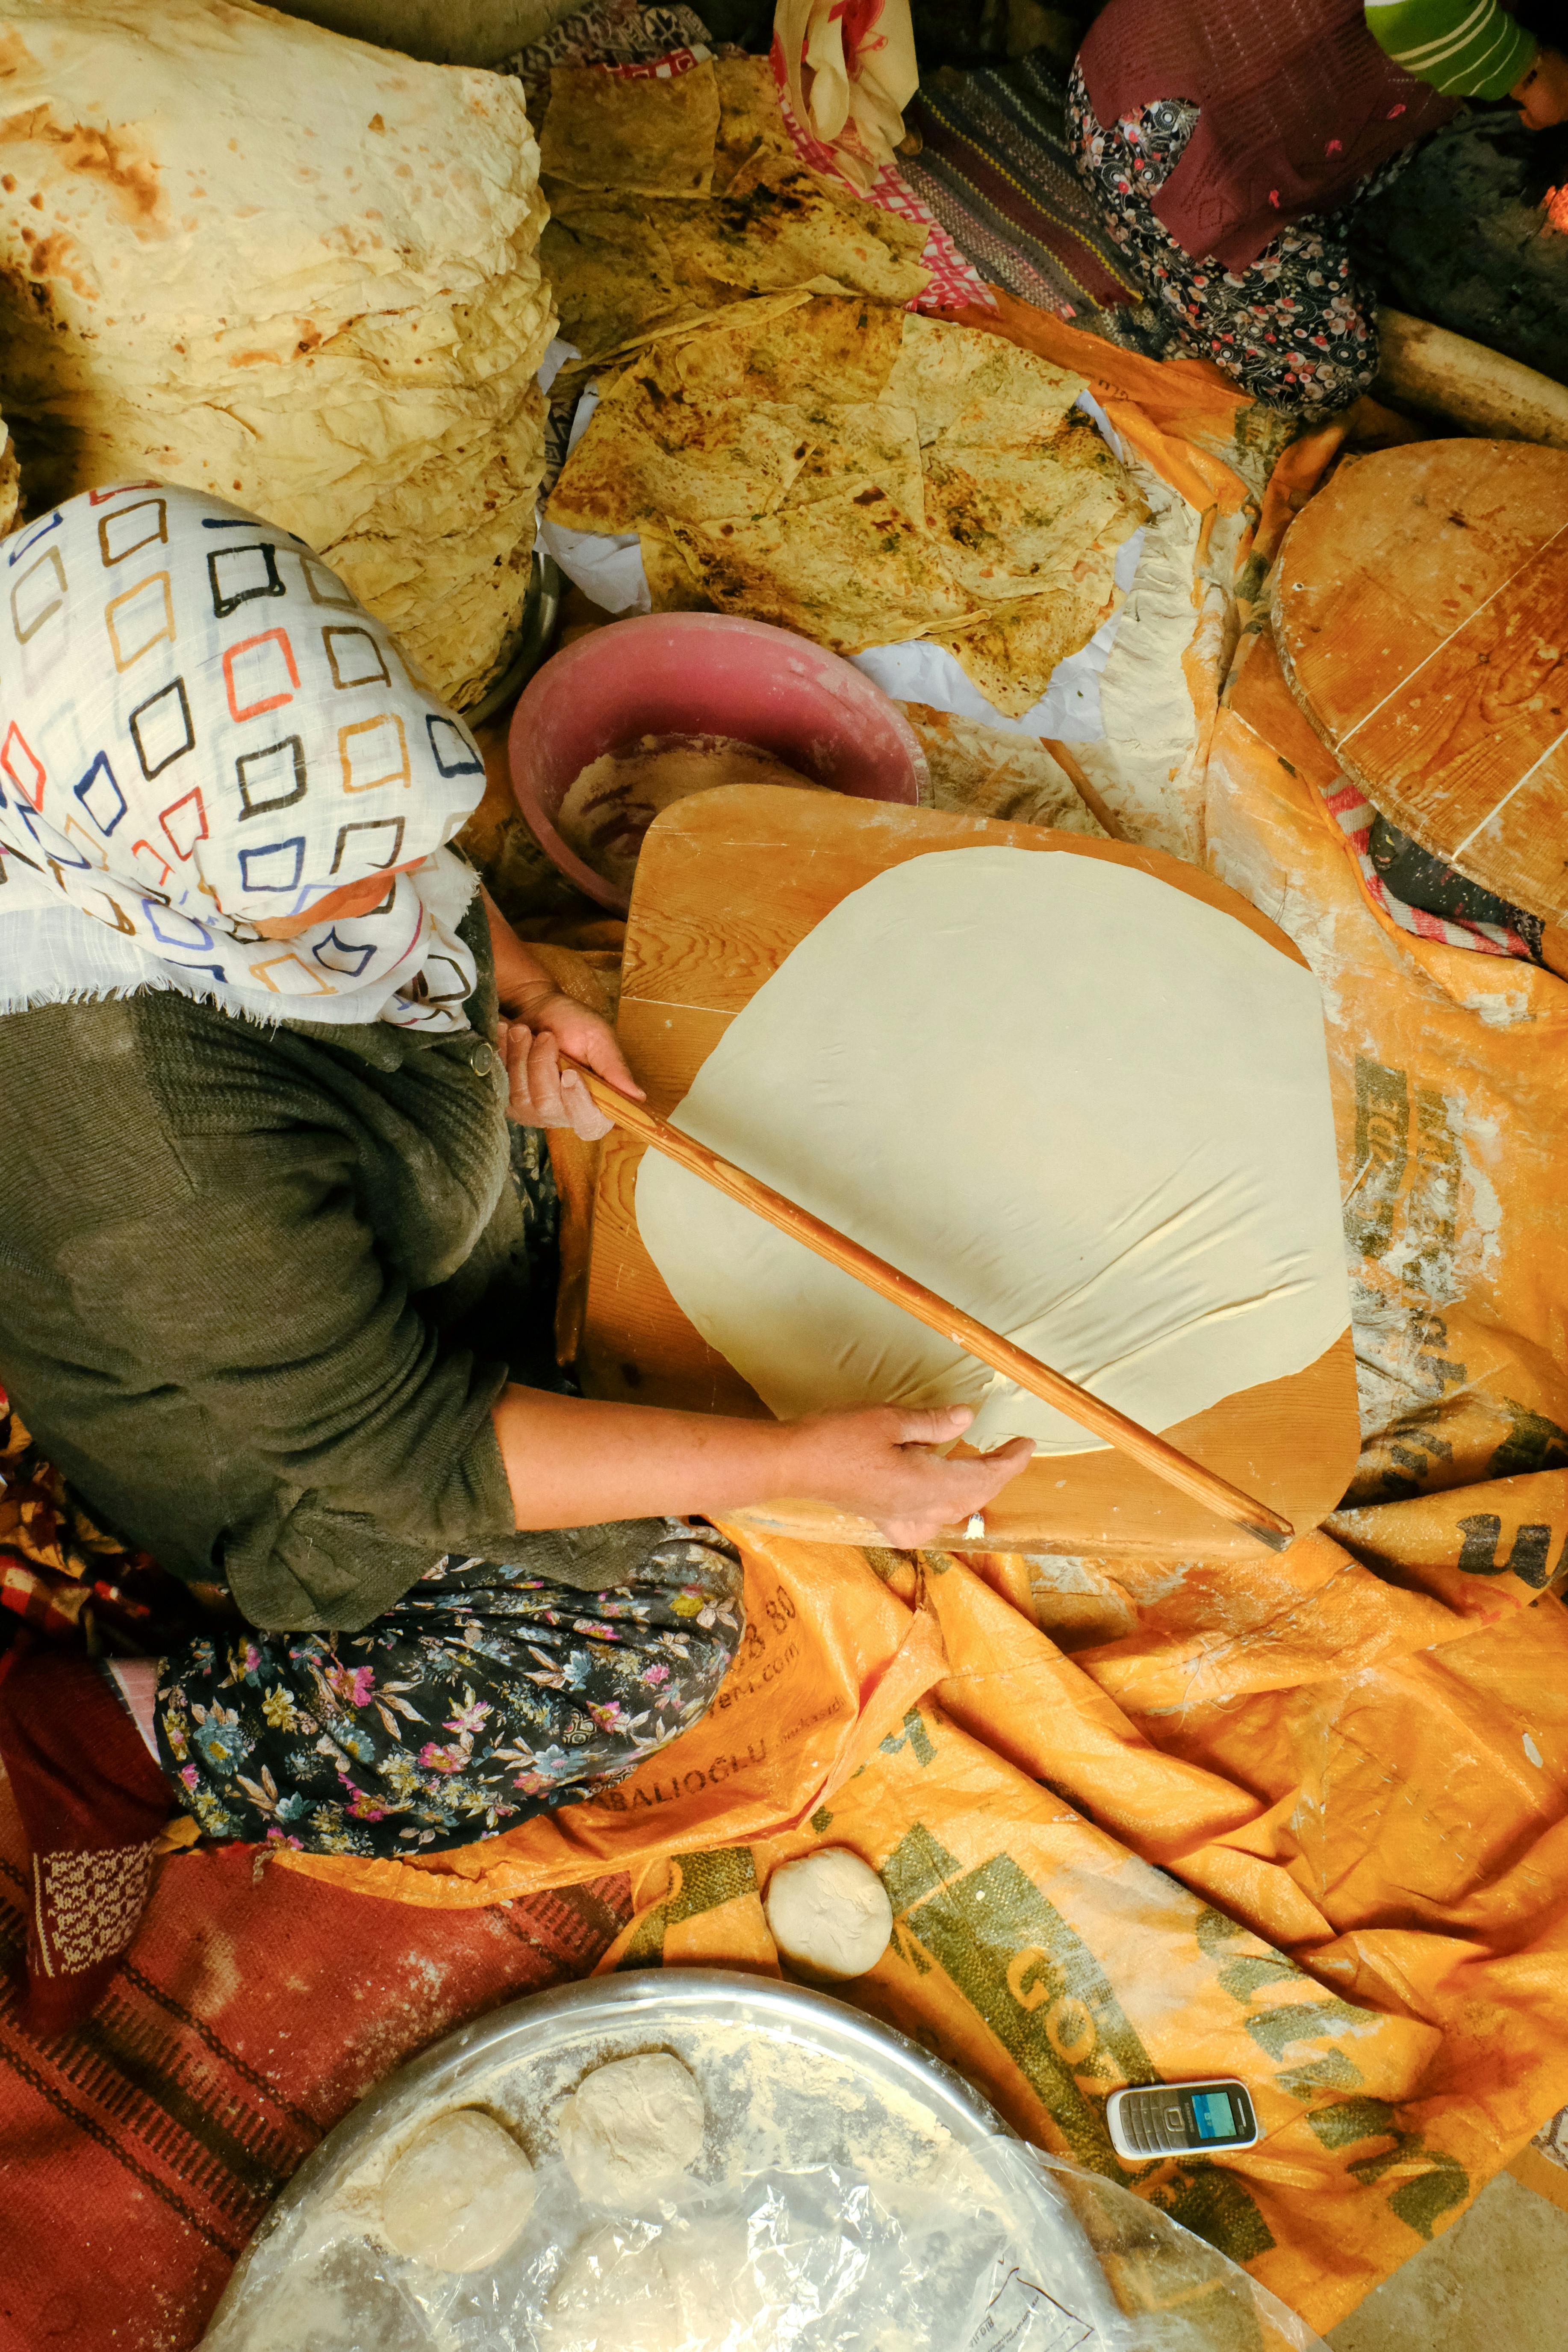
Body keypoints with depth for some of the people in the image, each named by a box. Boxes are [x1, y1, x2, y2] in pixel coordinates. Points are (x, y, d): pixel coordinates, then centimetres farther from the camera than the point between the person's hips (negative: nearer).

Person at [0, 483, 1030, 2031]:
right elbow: (412, 1457, -34)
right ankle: (133, 1735, 0)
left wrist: (517, 988, -17)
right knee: (658, 1623, -9)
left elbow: (414, 868, 2)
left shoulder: (221, 795, -22)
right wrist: (800, 1463, -34)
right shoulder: (161, 1155, -44)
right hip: (267, 1442, -8)